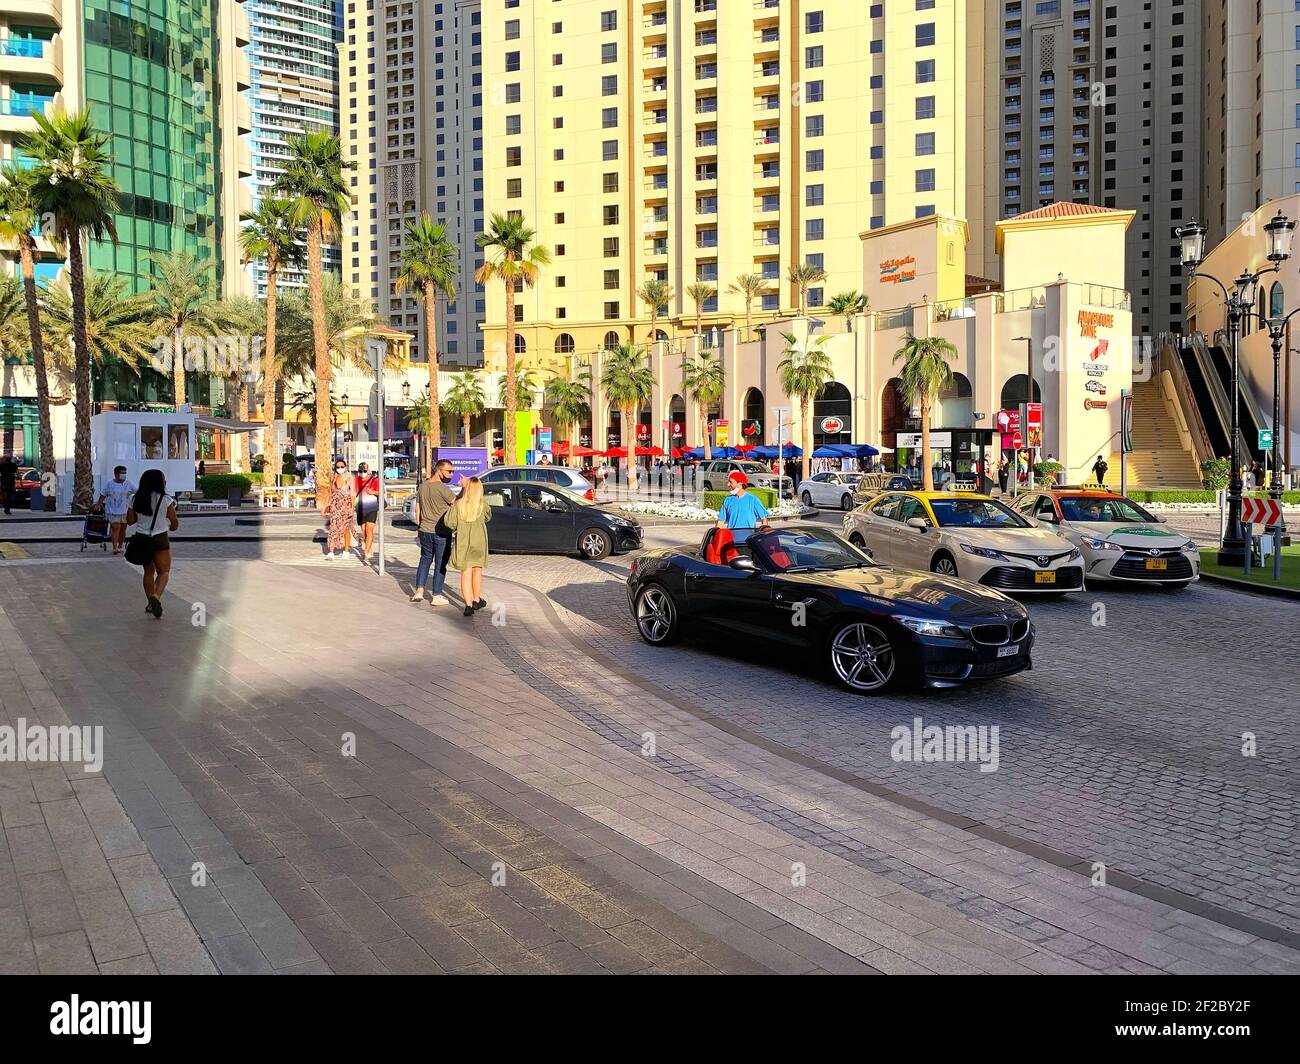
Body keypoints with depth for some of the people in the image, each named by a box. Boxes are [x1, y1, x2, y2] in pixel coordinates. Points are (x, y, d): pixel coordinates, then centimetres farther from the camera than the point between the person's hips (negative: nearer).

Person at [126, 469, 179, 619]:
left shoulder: (136, 499, 2)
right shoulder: (165, 499, -10)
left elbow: (130, 520, 4)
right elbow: (175, 522, -7)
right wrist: (172, 527, 15)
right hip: (160, 539, -5)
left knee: (149, 571, 17)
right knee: (164, 571, 5)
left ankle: (151, 604, 20)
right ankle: (156, 596, -21)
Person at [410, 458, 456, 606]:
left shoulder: (423, 486, 6)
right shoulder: (442, 488, -17)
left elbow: (417, 509, 12)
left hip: (425, 531, 6)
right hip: (441, 533, -6)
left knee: (425, 559, 19)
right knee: (440, 563, 4)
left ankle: (419, 591, 12)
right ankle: (437, 596, 9)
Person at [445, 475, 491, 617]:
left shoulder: (458, 504, -9)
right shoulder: (483, 506, -9)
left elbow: (449, 522, -14)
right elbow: (488, 517, 8)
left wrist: (457, 527, 4)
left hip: (462, 543, 0)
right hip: (479, 542, 0)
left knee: (466, 573, 5)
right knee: (477, 571, 18)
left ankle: (468, 605, -1)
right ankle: (476, 600, 31)